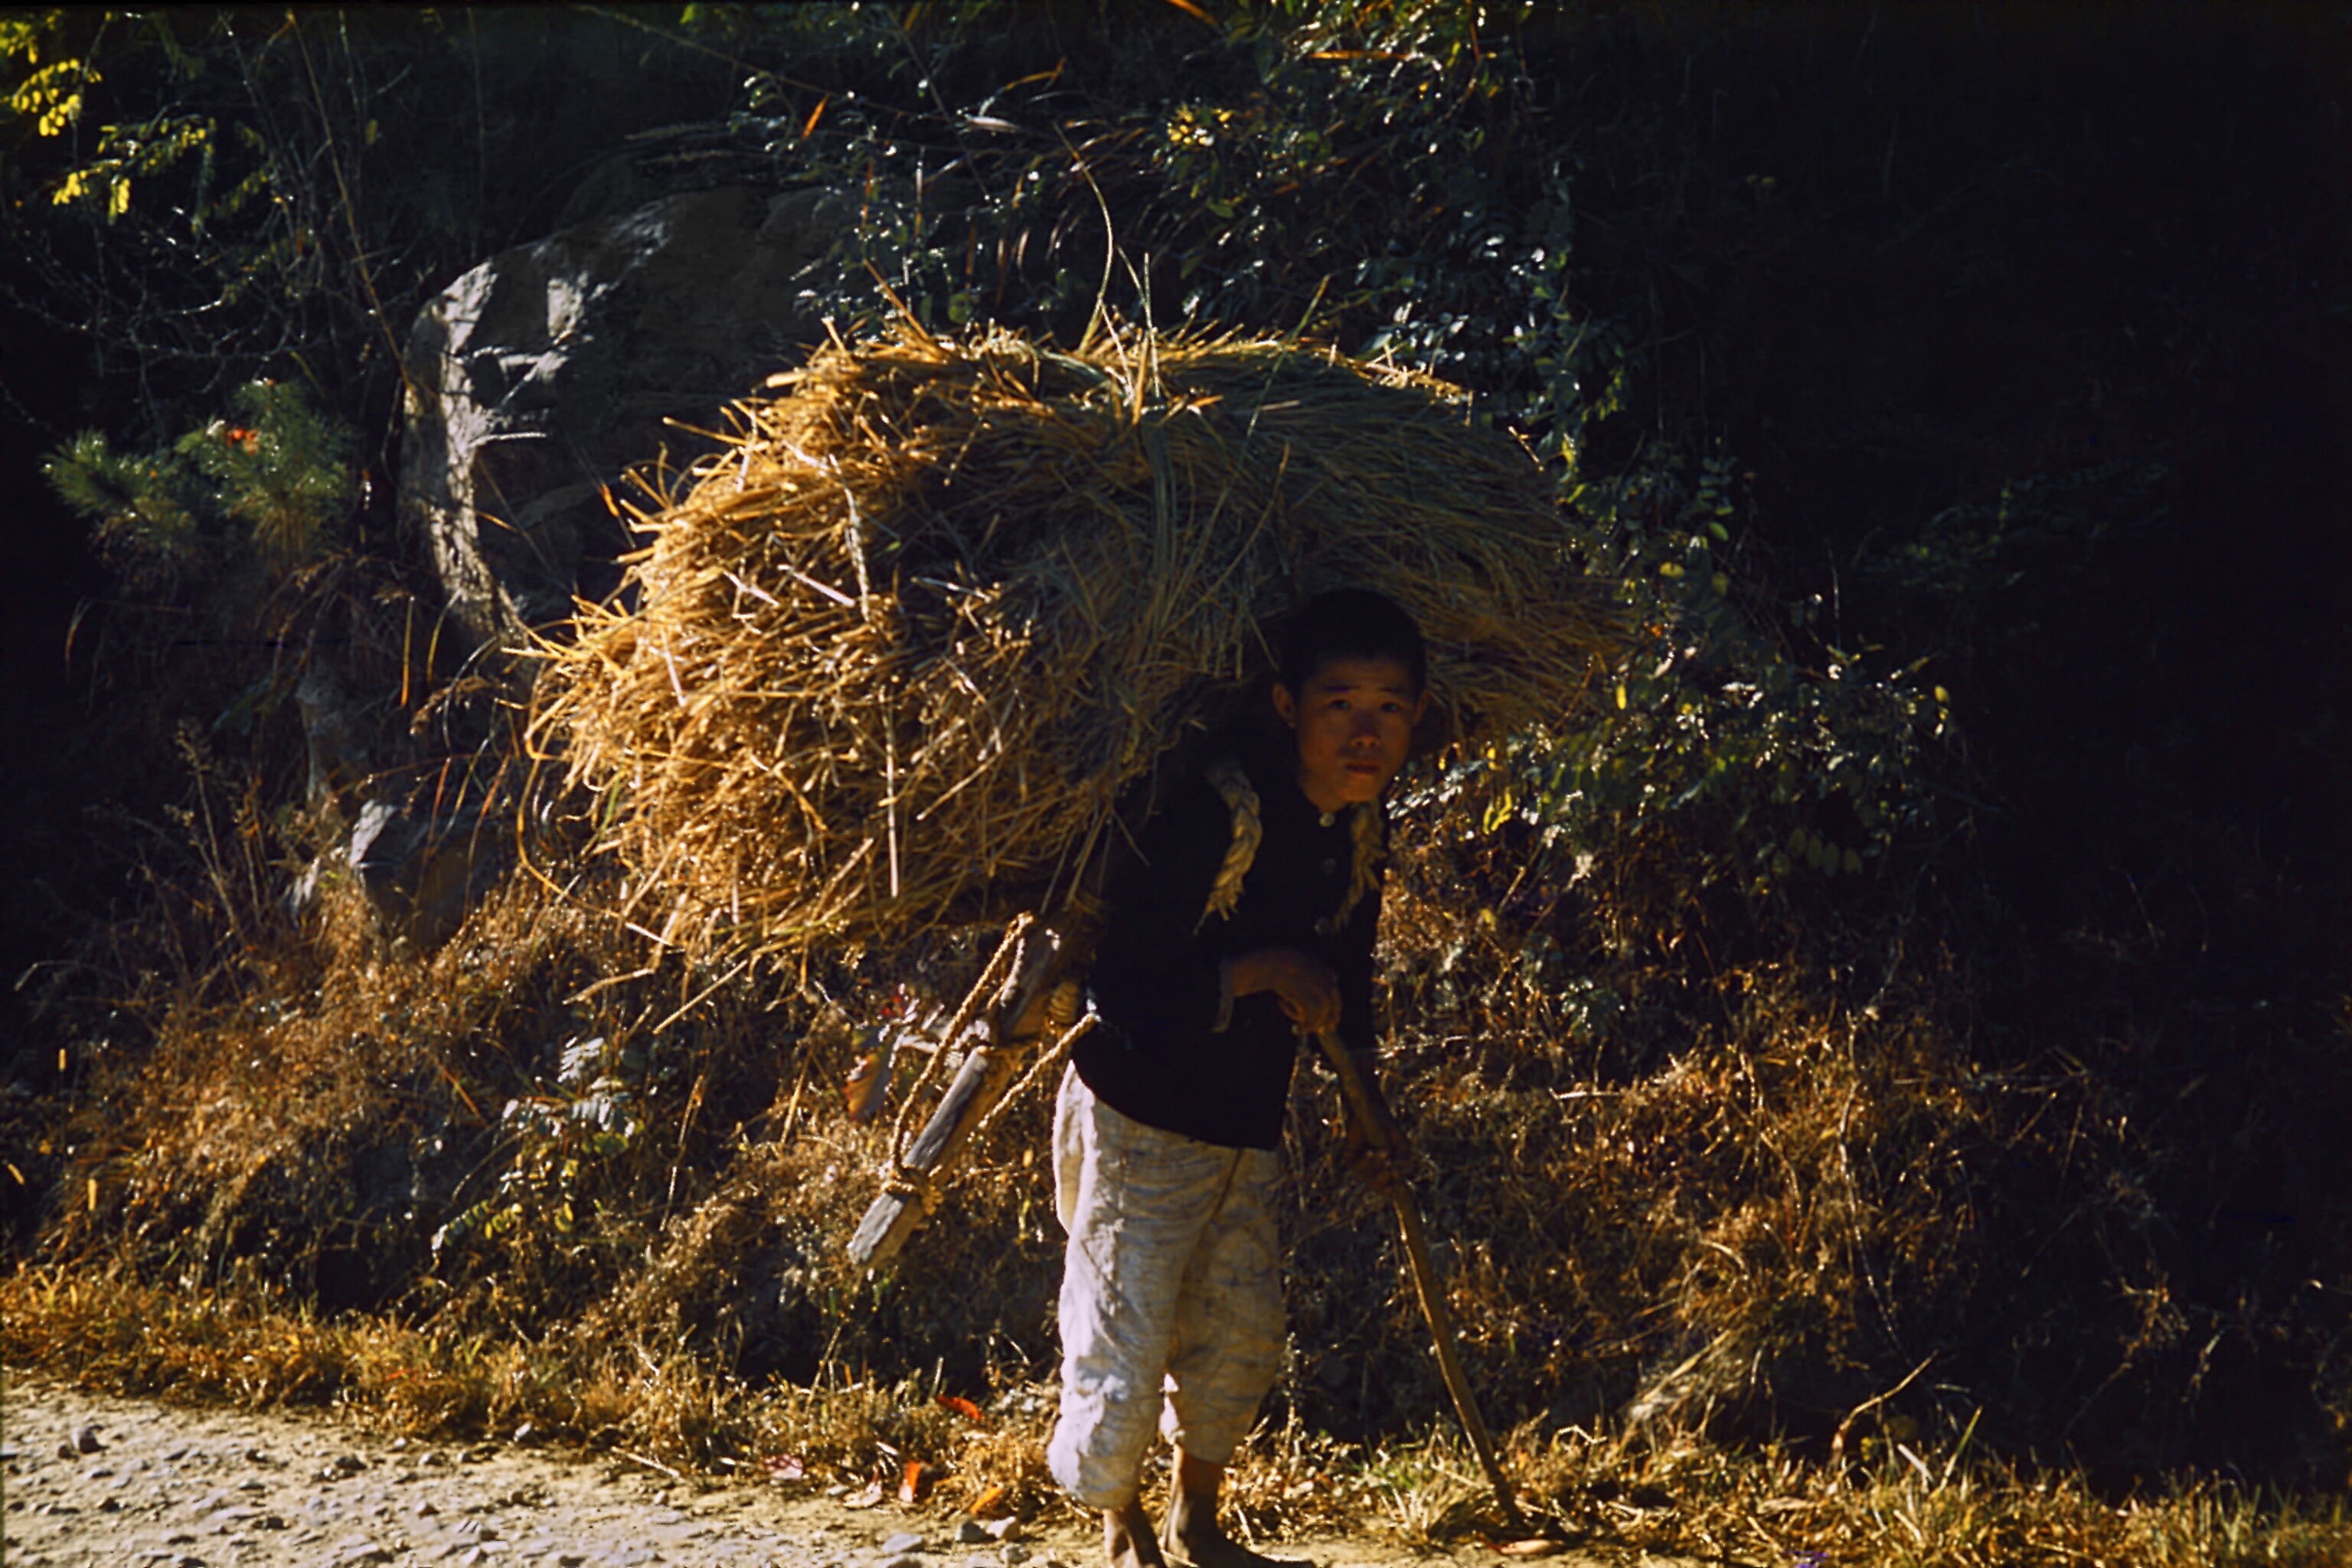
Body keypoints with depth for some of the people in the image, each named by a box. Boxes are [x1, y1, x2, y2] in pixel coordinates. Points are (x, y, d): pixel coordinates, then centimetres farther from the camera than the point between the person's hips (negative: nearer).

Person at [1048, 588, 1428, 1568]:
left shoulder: (1360, 829, 0)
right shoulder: (1215, 814, -26)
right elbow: (1123, 986, -28)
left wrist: (1366, 1102, 19)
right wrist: (1263, 973, -29)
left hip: (1246, 1127, 7)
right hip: (1138, 1119, -7)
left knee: (1242, 1331, 14)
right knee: (1124, 1347, -5)